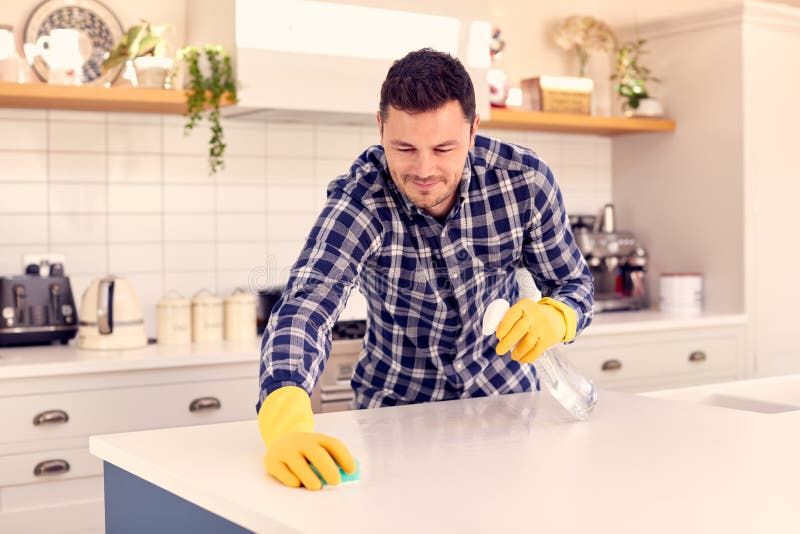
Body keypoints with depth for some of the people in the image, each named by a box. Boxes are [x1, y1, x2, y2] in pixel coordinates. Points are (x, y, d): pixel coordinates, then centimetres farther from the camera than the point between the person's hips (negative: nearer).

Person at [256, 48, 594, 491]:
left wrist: (554, 316, -29)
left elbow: (576, 284, -3)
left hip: (504, 395, 2)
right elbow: (304, 309, -38)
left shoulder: (525, 180, -17)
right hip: (396, 408, -1)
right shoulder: (358, 201, -24)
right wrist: (286, 425, -58)